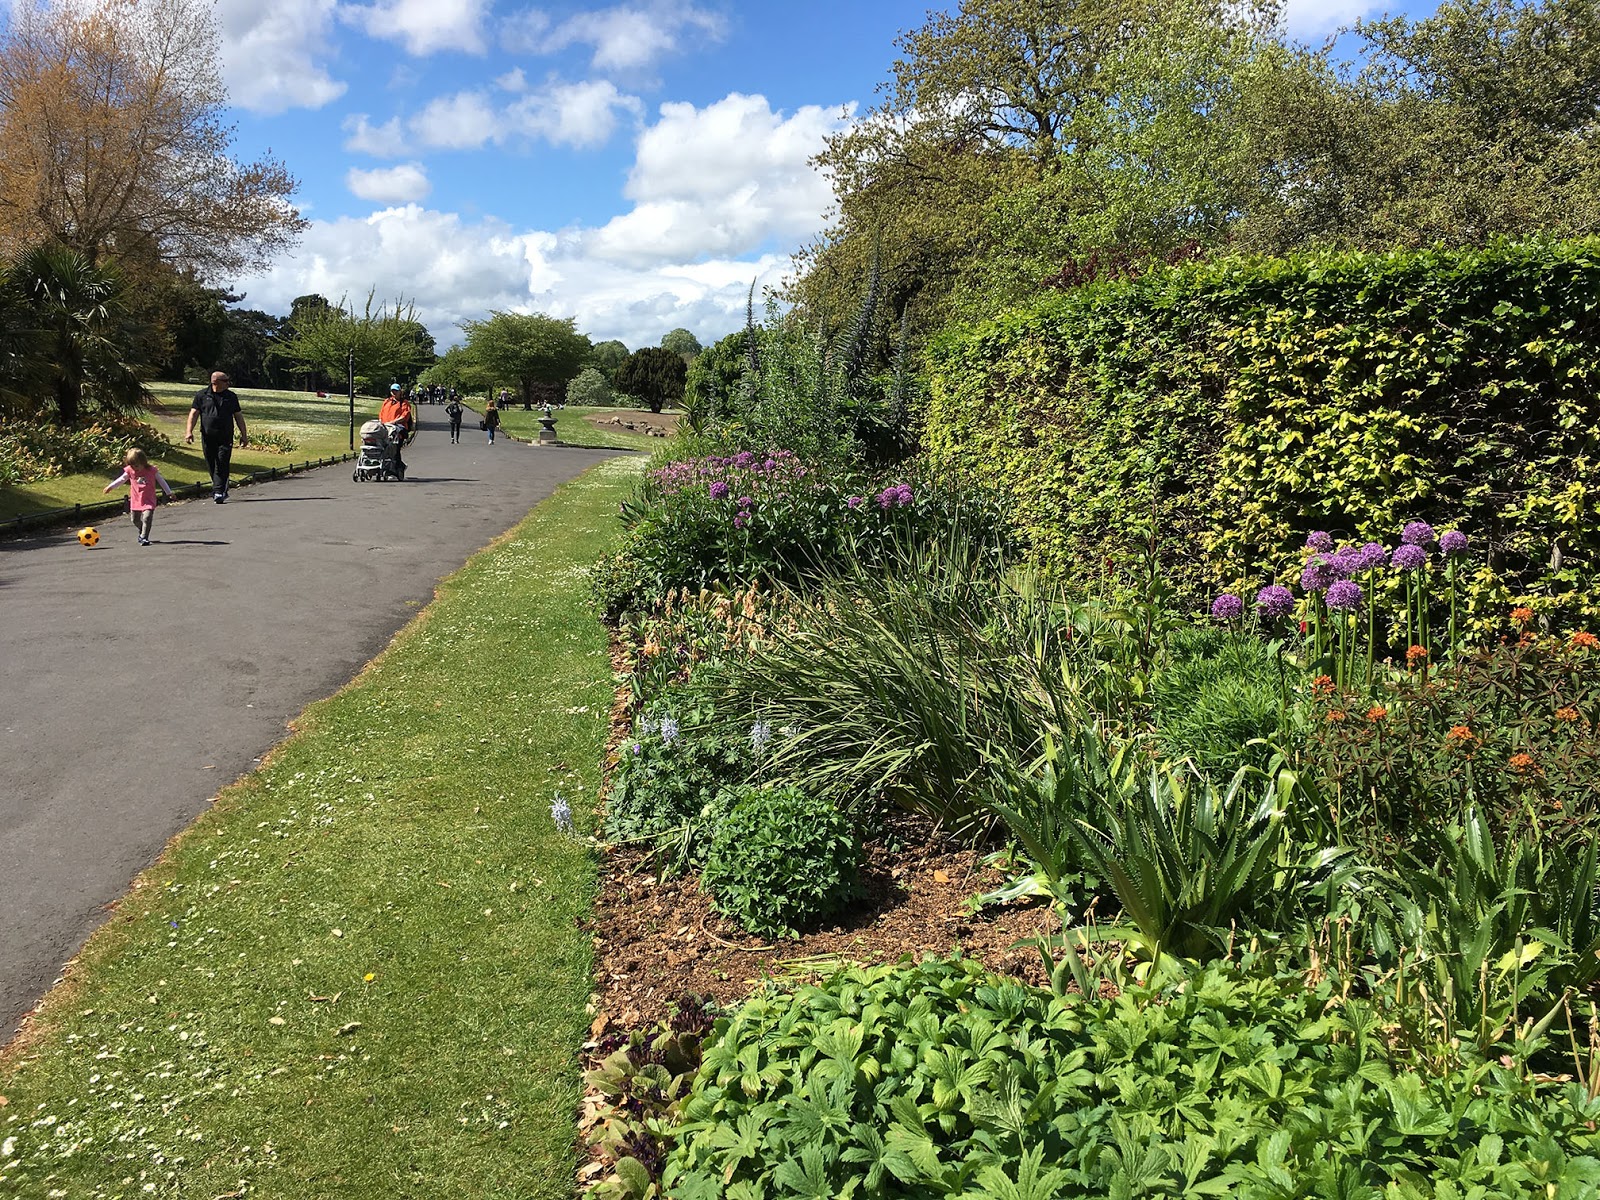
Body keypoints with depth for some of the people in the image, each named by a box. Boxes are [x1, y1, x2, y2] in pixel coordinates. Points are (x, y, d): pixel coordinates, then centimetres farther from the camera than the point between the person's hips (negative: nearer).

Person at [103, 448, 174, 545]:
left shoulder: (152, 470, -9)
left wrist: (169, 492, 7)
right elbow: (121, 479, 14)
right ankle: (141, 533, 38)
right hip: (135, 501, 4)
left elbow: (161, 481, 2)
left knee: (147, 518, -18)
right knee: (135, 520, 14)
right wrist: (110, 486, 17)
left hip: (149, 501, -4)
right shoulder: (130, 471, -2)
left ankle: (144, 538, -15)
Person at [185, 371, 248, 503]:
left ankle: (219, 493, -12)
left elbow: (238, 416, 15)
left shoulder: (231, 397, 11)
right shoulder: (202, 396, 6)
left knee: (222, 466, -10)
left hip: (225, 438, 0)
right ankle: (222, 490, 20)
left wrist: (243, 435, 12)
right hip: (207, 437, 0)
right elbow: (194, 413, 3)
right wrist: (189, 431, -9)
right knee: (211, 466, 6)